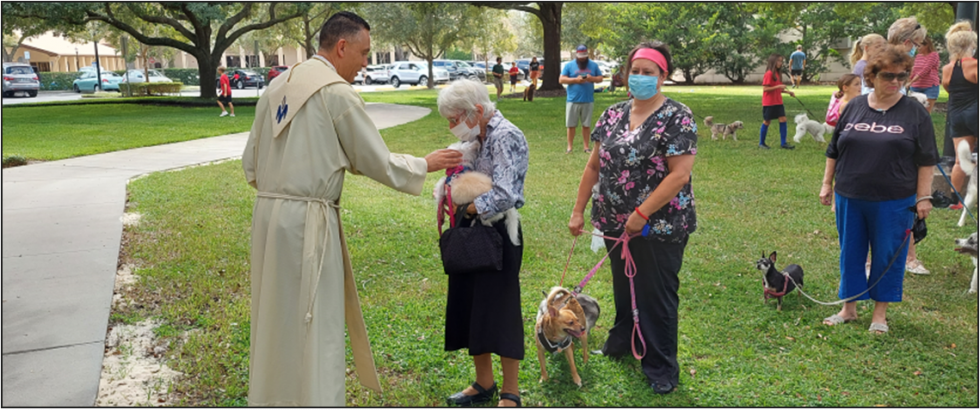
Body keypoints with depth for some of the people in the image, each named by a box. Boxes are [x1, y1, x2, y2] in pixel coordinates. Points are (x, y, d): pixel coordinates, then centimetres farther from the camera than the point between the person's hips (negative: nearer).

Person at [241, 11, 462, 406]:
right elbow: (377, 162, -4)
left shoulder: (276, 87, 11)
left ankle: (270, 395, 29)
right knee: (314, 325, 2)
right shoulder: (337, 92, -10)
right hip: (307, 221, -7)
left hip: (268, 214, 8)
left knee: (276, 320, 17)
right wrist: (426, 164, 10)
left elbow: (251, 162, 15)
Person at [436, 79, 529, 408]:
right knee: (470, 307, 15)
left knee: (500, 310, 1)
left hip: (498, 234, -9)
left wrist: (466, 208, -14)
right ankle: (484, 383, 31)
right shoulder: (478, 137, 8)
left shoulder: (505, 137, -17)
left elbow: (504, 196, -26)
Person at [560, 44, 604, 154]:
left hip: (588, 100, 1)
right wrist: (575, 80, -14)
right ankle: (569, 147, 8)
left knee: (586, 125, 4)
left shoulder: (593, 65, 10)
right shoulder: (569, 65, 3)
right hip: (573, 100, -1)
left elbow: (600, 78, 12)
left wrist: (592, 78, -10)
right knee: (571, 125, 0)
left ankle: (586, 147, 12)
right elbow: (561, 79, -2)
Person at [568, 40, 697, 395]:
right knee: (623, 287, 21)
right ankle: (622, 342, 43)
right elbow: (594, 166, 11)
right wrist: (578, 210, 8)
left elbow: (680, 174, -19)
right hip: (616, 224, 5)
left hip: (660, 227, -5)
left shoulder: (676, 117, -12)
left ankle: (661, 367, 24)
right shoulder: (613, 115, 6)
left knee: (656, 297, 6)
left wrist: (642, 213, -21)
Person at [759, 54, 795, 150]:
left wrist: (787, 91, 7)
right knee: (766, 122, 2)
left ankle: (783, 143, 4)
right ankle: (761, 143, 15)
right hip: (769, 103, -8)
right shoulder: (769, 74, -14)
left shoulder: (777, 73, 12)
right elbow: (765, 89, -19)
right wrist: (778, 86, -23)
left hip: (778, 102, 8)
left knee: (783, 119, 1)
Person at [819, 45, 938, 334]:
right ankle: (849, 308, 25)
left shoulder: (915, 112, -2)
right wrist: (827, 183, 10)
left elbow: (926, 160, -1)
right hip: (849, 198, 3)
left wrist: (923, 197, -5)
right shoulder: (855, 107, 5)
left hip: (894, 202, -2)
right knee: (850, 253, 11)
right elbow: (834, 150, 12)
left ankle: (880, 313, 20)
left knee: (887, 256, 6)